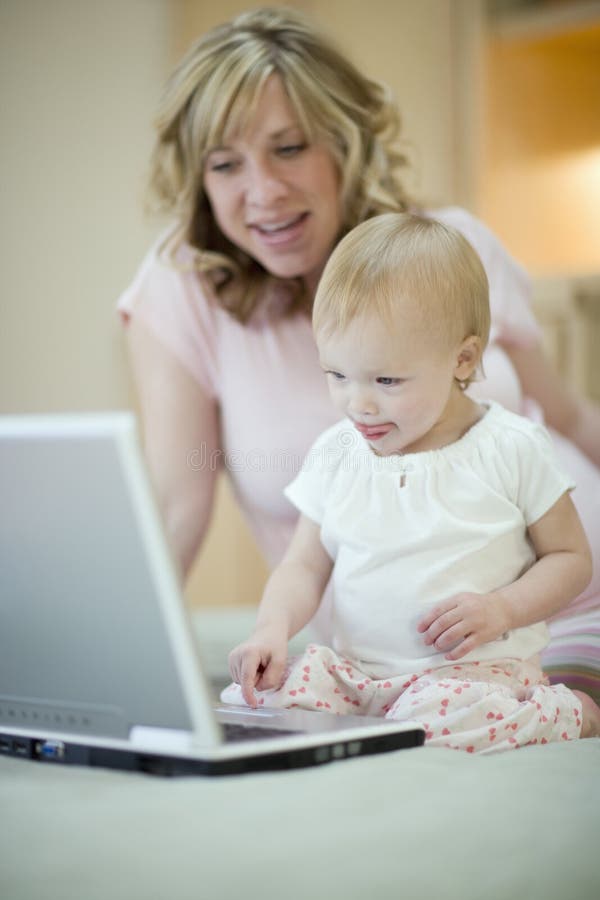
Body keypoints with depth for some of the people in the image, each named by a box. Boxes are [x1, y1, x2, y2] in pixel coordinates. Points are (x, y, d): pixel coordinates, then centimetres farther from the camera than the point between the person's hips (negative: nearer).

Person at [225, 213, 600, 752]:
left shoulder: (511, 449, -5)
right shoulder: (335, 454, 6)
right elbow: (305, 566, 9)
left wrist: (501, 609, -14)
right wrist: (274, 627, -12)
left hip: (473, 667, -3)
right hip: (354, 668, 3)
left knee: (432, 723, -36)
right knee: (247, 700, -20)